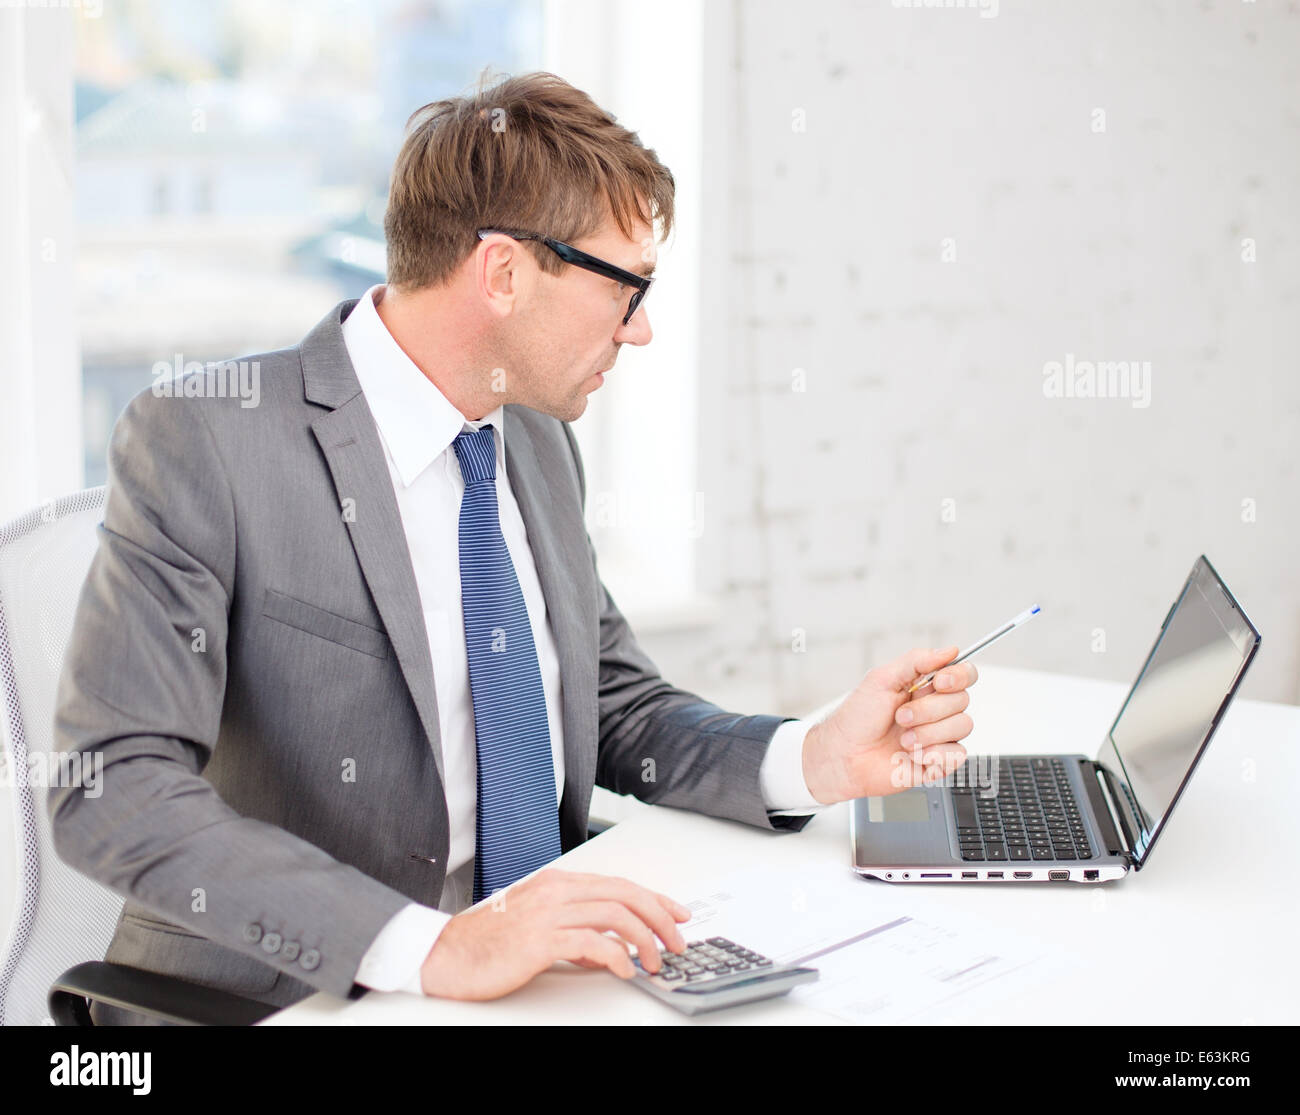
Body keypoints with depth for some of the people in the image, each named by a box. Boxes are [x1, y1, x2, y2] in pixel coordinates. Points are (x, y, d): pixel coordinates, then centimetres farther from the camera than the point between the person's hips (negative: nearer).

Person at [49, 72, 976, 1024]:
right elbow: (115, 790, -22)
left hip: (543, 967, 6)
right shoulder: (203, 440, -14)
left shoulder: (538, 444, 8)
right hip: (295, 998, -5)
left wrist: (817, 762, -3)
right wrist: (430, 948, -31)